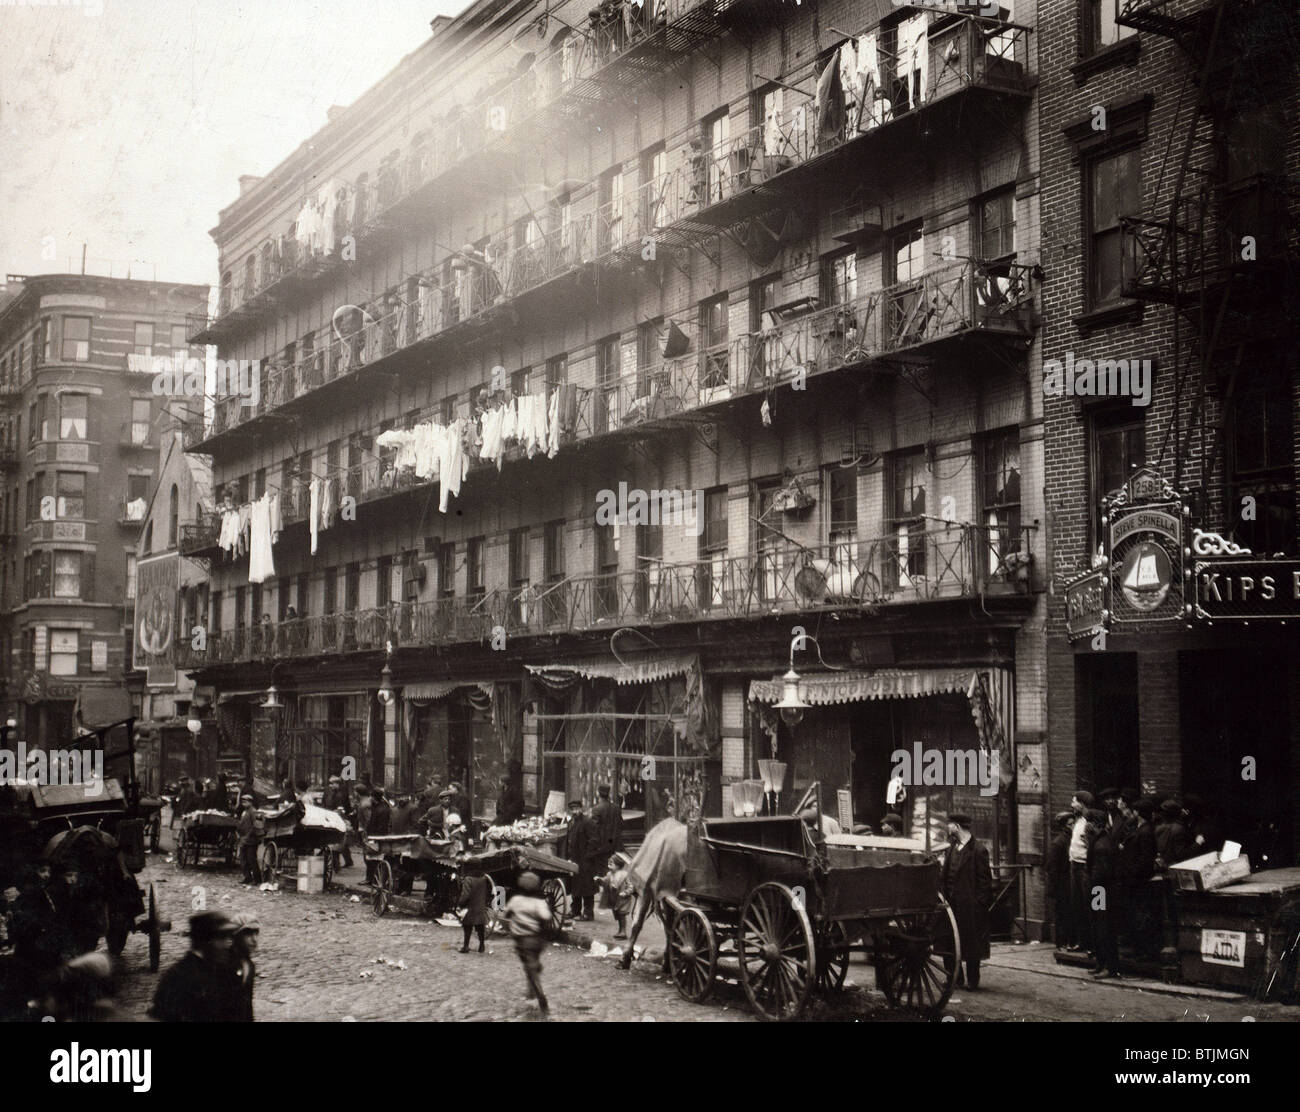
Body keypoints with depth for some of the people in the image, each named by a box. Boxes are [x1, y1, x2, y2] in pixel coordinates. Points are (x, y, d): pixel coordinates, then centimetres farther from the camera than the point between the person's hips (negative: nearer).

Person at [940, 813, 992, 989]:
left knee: (971, 942, 2)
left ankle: (972, 980, 12)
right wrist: (942, 894, 8)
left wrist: (980, 904, -14)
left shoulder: (978, 850, -10)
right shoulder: (951, 848, 13)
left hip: (969, 905, -7)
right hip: (950, 902, 7)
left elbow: (985, 881, -10)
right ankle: (955, 977, 19)